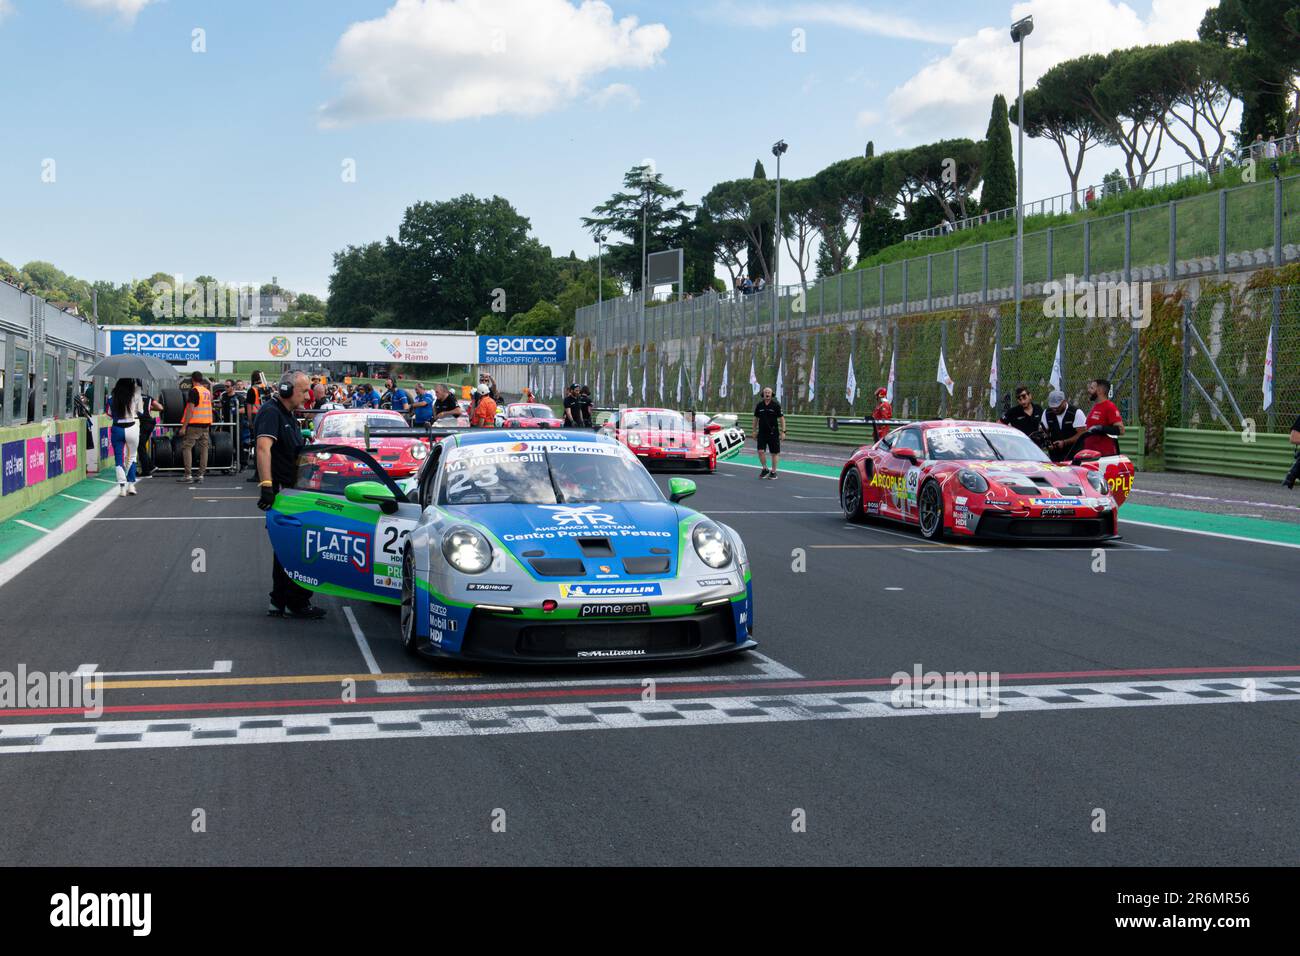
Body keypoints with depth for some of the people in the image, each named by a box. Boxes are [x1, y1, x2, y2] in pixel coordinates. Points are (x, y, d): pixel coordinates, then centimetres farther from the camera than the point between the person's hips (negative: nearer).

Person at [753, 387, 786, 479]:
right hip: (762, 433, 2)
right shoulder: (759, 405, 5)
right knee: (760, 451, -9)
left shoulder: (776, 405, -4)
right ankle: (765, 469, 11)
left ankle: (773, 472, 15)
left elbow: (781, 418, -3)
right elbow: (756, 418, 14)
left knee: (775, 453, 3)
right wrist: (754, 431, 12)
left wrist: (783, 431, -8)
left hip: (773, 433, -2)